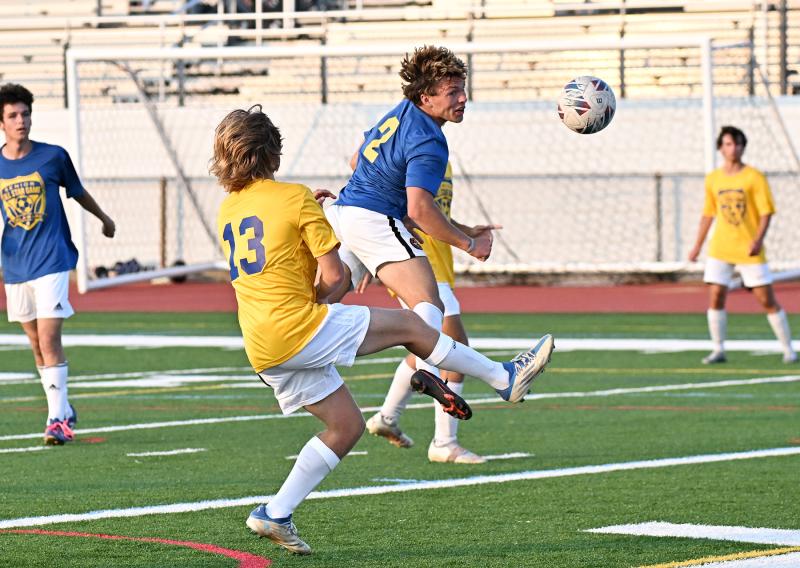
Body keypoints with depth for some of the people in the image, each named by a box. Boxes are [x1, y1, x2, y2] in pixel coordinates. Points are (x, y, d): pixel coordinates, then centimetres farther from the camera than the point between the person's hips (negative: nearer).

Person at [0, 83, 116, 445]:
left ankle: (58, 419, -11)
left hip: (51, 262, -4)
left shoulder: (53, 156, -4)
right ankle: (62, 410, 22)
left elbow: (77, 192, 15)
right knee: (36, 344, 10)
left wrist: (104, 219, 30)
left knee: (49, 340, -13)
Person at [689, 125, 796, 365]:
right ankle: (719, 350, 4)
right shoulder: (713, 179, 7)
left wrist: (758, 240, -23)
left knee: (766, 299, -4)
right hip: (720, 249, 3)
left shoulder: (754, 177, -5)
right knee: (715, 296, -6)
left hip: (749, 250, -3)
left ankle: (788, 350, 6)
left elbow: (766, 212, -8)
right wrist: (697, 246, 16)